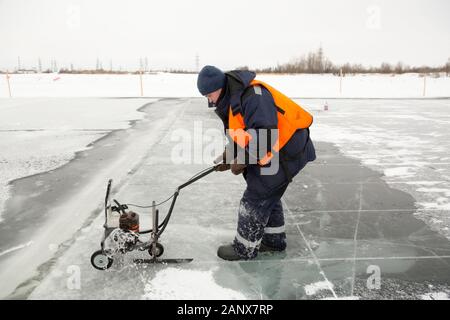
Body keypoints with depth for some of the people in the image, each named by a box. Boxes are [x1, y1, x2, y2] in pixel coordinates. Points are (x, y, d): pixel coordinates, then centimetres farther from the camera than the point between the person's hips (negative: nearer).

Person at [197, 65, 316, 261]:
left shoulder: (253, 96, -25)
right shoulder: (230, 100, 9)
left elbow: (266, 133, -32)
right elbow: (240, 134, 16)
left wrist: (244, 161, -23)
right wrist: (228, 157, 3)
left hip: (287, 149, -10)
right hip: (268, 149, 10)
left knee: (257, 196, -5)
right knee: (268, 193, 17)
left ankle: (245, 249, 11)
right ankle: (274, 239, 35)